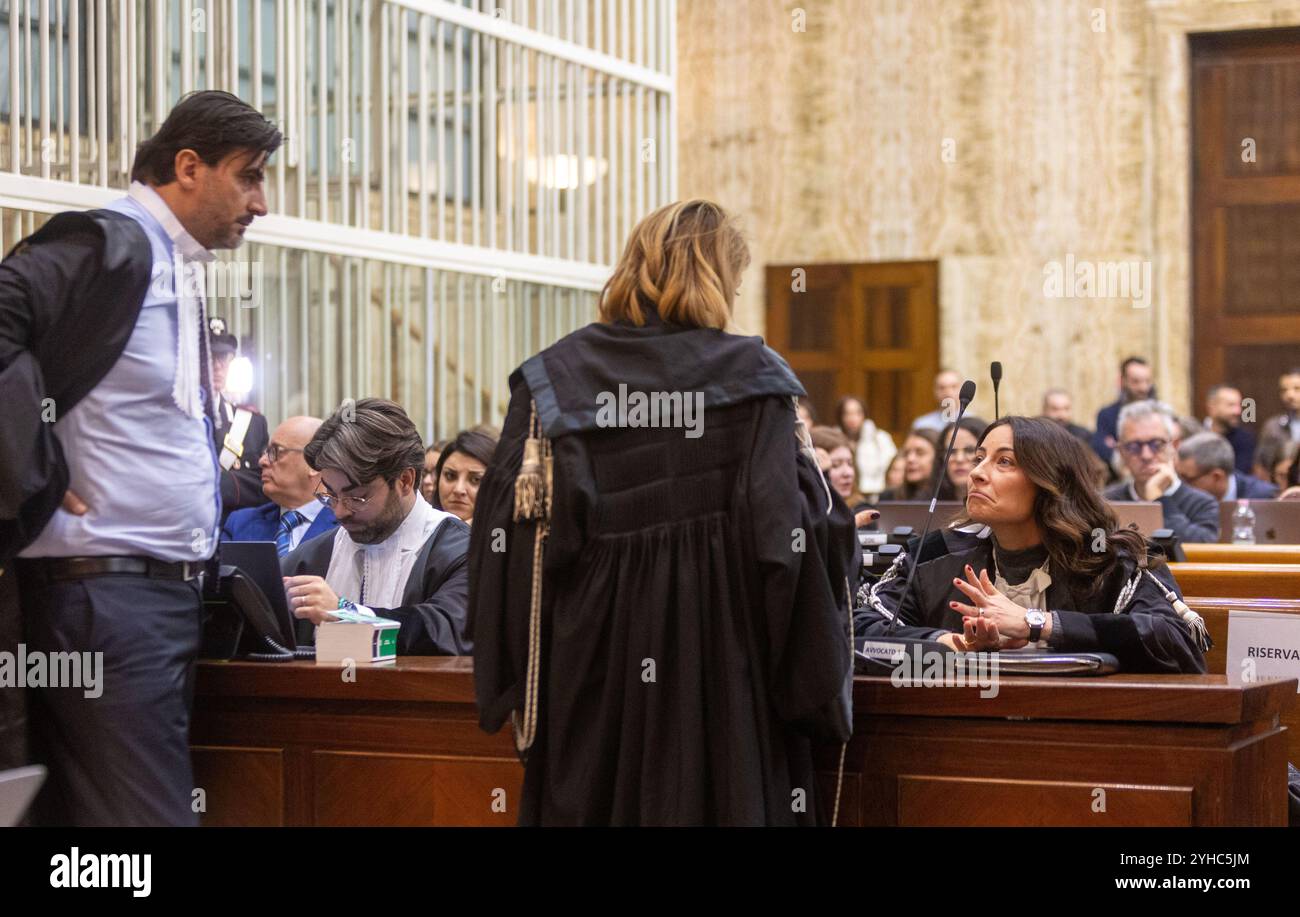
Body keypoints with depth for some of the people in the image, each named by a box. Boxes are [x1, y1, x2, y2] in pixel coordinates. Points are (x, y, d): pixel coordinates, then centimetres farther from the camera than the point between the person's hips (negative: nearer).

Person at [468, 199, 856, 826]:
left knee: (590, 802, 10)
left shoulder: (551, 379, 2)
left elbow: (515, 531, -1)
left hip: (590, 658, 3)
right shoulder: (752, 380, -5)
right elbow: (783, 532, -11)